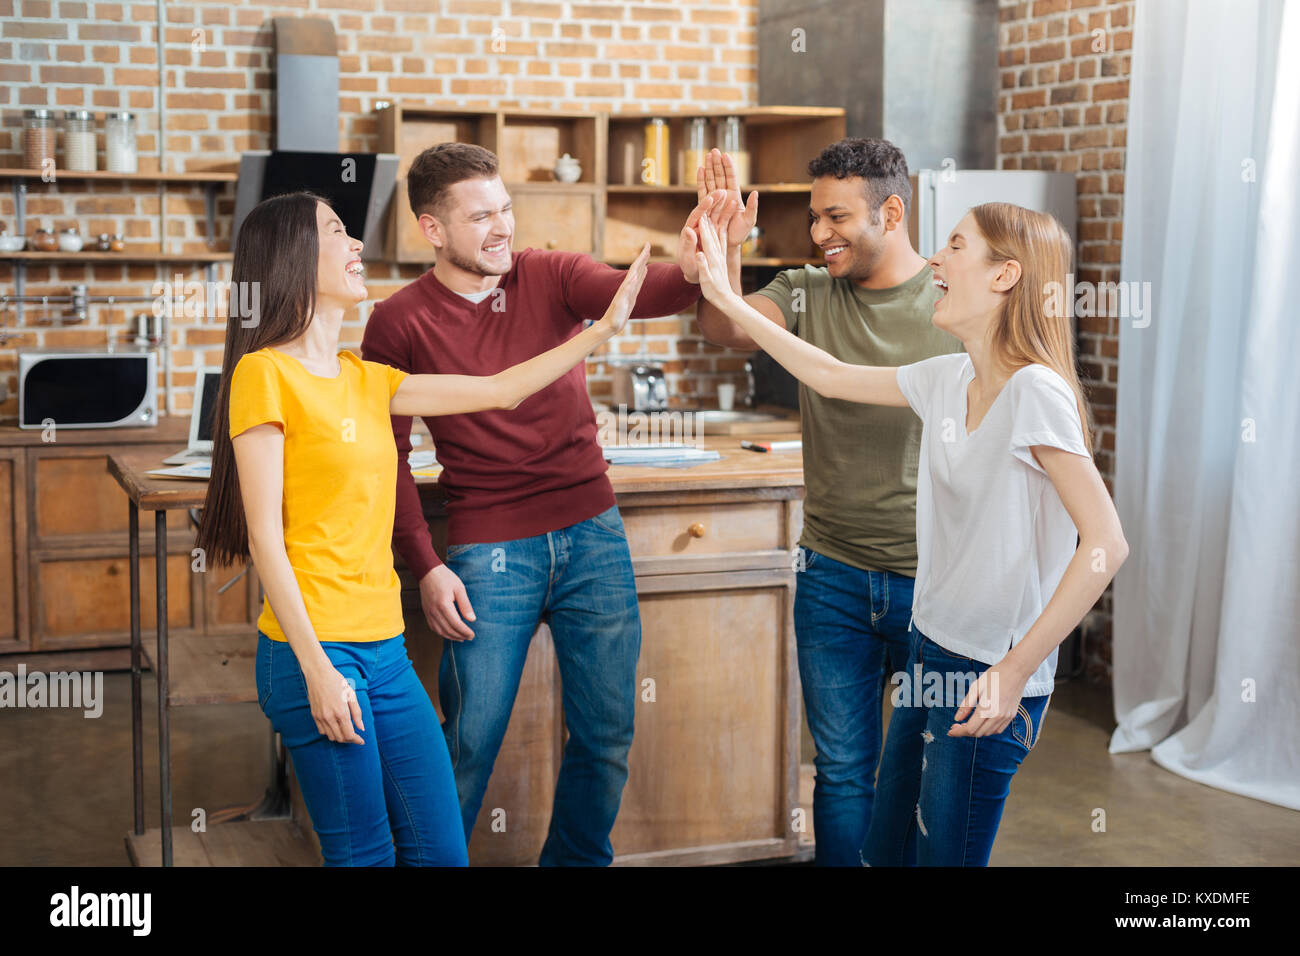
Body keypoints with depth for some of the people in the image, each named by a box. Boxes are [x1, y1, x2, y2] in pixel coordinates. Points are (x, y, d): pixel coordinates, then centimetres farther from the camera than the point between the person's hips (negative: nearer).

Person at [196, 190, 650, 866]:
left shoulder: (364, 380, 14)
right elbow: (264, 538, -12)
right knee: (364, 854, 0)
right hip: (317, 652, -7)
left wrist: (605, 328, 19)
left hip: (385, 650, 7)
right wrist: (317, 669, -16)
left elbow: (499, 391, 19)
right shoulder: (266, 373, -8)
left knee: (440, 849, 8)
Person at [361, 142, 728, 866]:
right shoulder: (400, 323, -3)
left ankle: (577, 860, 30)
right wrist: (426, 568, -8)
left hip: (593, 534, 3)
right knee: (470, 743, 1)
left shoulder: (552, 276, 1)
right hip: (489, 552, -2)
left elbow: (631, 294, -18)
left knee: (608, 735, 10)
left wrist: (690, 271, -41)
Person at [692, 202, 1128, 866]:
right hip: (929, 647, 7)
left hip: (991, 675, -7)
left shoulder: (1036, 392, -19)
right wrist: (726, 298, 19)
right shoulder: (948, 379, 5)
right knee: (883, 849, 16)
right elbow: (831, 376, 18)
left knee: (943, 854, 4)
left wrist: (1015, 671, -22)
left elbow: (1105, 544, -24)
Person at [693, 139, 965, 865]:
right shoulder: (807, 295, 1)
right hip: (834, 577, 2)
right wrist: (728, 245, -36)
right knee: (843, 769, 13)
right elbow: (727, 329, -18)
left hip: (935, 579, -2)